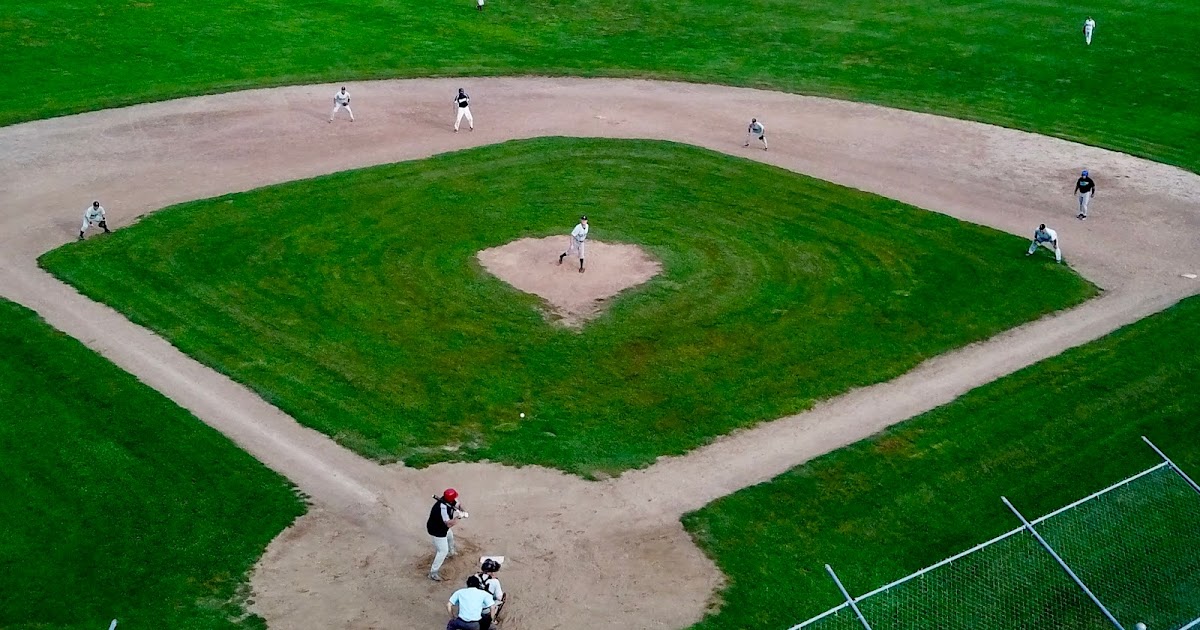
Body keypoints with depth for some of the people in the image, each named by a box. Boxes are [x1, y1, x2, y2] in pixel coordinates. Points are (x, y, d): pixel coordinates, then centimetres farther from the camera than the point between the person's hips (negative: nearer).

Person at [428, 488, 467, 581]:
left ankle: (450, 553, 64)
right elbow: (449, 524, -42)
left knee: (450, 537, 34)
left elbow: (458, 504, 1)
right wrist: (458, 516, -31)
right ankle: (433, 573, 6)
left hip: (443, 528, 10)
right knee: (443, 551, -4)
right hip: (436, 531, -10)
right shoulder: (442, 508, -41)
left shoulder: (448, 500, -16)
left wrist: (463, 511, -19)